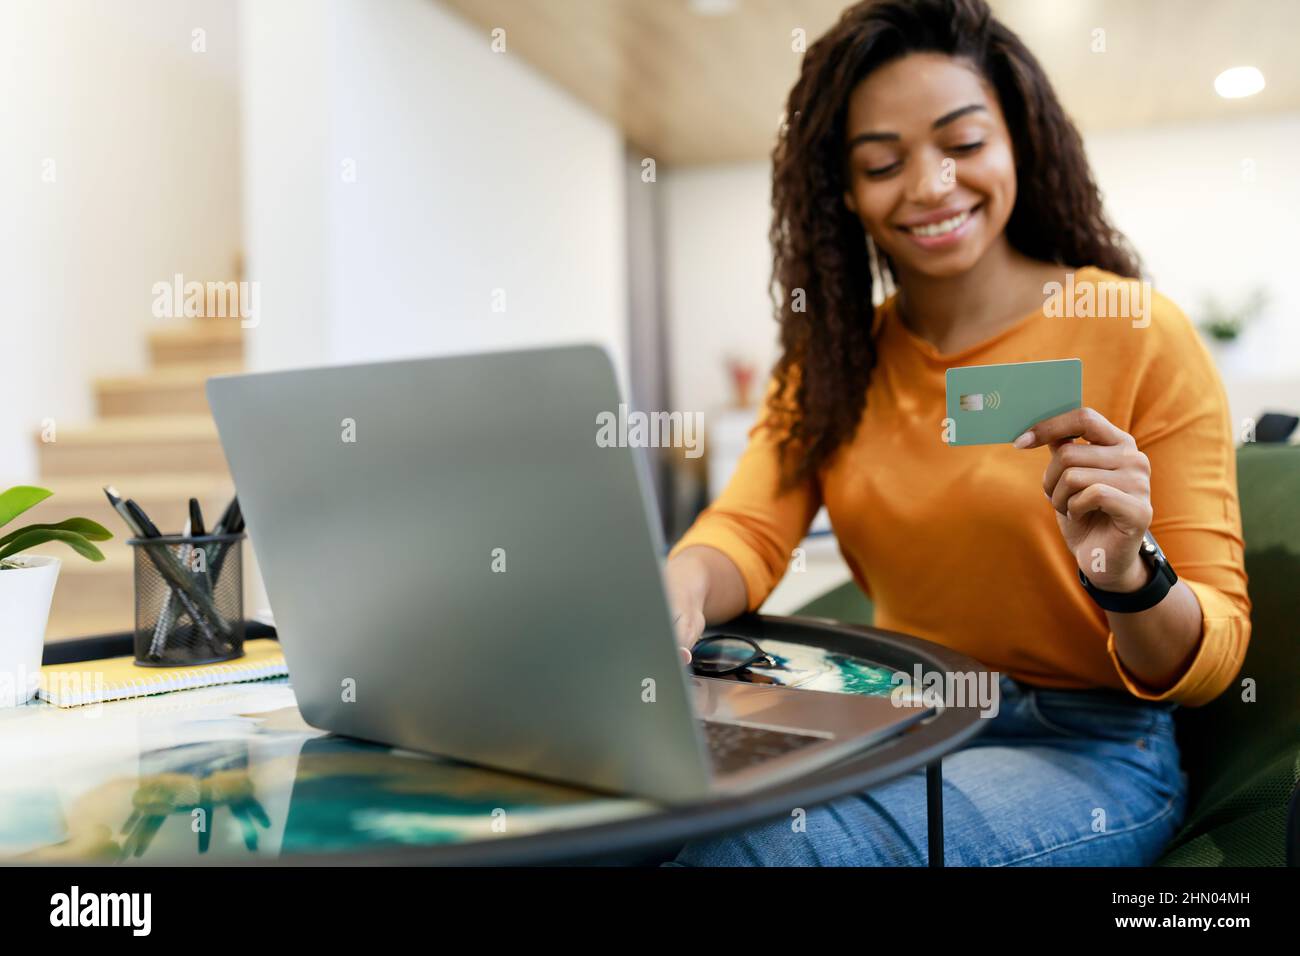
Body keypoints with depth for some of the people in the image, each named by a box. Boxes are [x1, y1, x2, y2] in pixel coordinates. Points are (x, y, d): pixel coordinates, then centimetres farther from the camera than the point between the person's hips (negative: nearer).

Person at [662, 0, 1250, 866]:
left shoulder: (1142, 337, -11)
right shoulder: (835, 354, 4)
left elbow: (1210, 662, -10)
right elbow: (748, 529, -9)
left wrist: (1124, 576, -32)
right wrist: (681, 584, -32)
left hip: (1090, 749, -3)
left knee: (760, 843, -28)